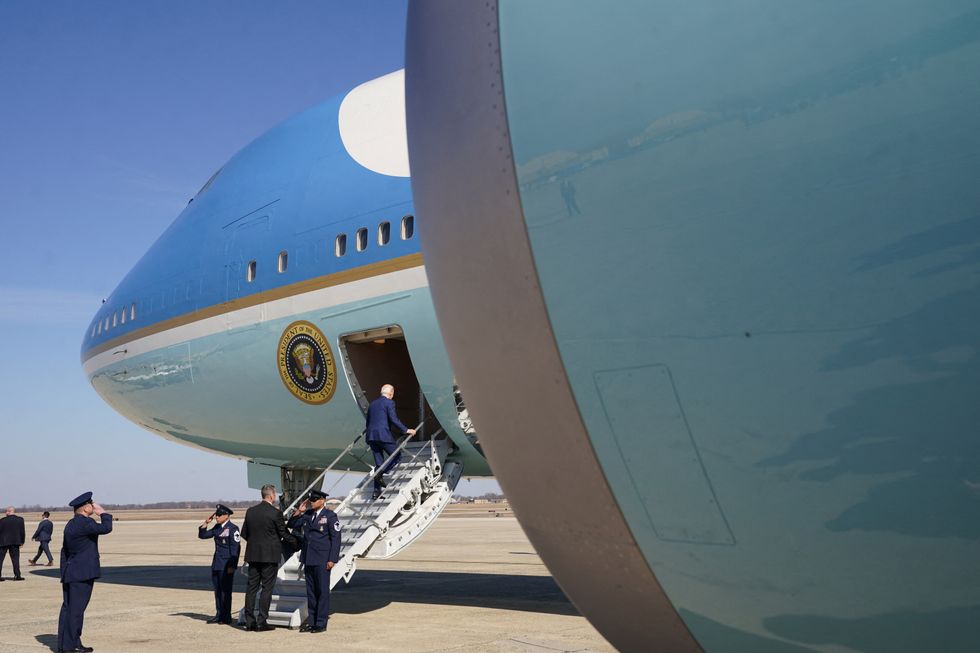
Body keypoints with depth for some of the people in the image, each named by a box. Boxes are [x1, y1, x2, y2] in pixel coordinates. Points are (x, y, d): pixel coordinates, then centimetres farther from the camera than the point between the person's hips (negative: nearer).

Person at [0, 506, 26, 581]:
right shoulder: (20, 519, -1)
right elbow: (22, 531, 3)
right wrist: (22, 541, 12)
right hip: (15, 542, 2)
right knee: (15, 559, 5)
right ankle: (17, 575, -1)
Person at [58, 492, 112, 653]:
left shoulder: (70, 524, 14)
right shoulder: (84, 523, -15)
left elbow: (64, 550, 18)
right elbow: (106, 528, -23)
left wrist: (64, 572, 22)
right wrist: (103, 513, -6)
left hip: (69, 573, 10)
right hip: (83, 573, -9)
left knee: (68, 608, 12)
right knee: (77, 609, -5)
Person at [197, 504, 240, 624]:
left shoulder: (233, 529, -11)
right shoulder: (217, 528, 12)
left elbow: (235, 549, -14)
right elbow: (202, 535, 17)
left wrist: (232, 566, -17)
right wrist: (206, 523, 3)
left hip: (226, 565, -8)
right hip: (216, 564, 8)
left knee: (225, 590, -2)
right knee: (217, 590, 11)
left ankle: (226, 617, 5)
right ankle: (219, 615, 19)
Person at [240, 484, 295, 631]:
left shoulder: (250, 511, 4)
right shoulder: (275, 513, -12)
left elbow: (244, 533, 10)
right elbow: (284, 533, -6)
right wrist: (296, 541, 11)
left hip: (253, 554, 5)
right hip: (270, 555, -5)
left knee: (251, 587, 10)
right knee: (267, 588, 1)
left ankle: (249, 621, 13)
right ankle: (261, 622, 1)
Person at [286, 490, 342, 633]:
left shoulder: (330, 515, -6)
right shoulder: (307, 514, 10)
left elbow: (336, 538, -8)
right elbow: (291, 525, 16)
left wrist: (332, 560, -13)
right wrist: (299, 511, 0)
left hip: (322, 560, -6)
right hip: (308, 559, 6)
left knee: (322, 591, 0)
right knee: (310, 592, 10)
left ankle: (321, 623, 5)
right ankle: (311, 622, 17)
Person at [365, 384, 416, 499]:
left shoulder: (372, 404, 20)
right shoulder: (389, 403, -1)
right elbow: (394, 420, -10)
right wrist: (406, 430, -4)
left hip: (371, 436, 7)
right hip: (383, 435, -7)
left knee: (379, 463, 10)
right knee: (397, 456, 6)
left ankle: (377, 490, 5)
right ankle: (380, 474, -12)